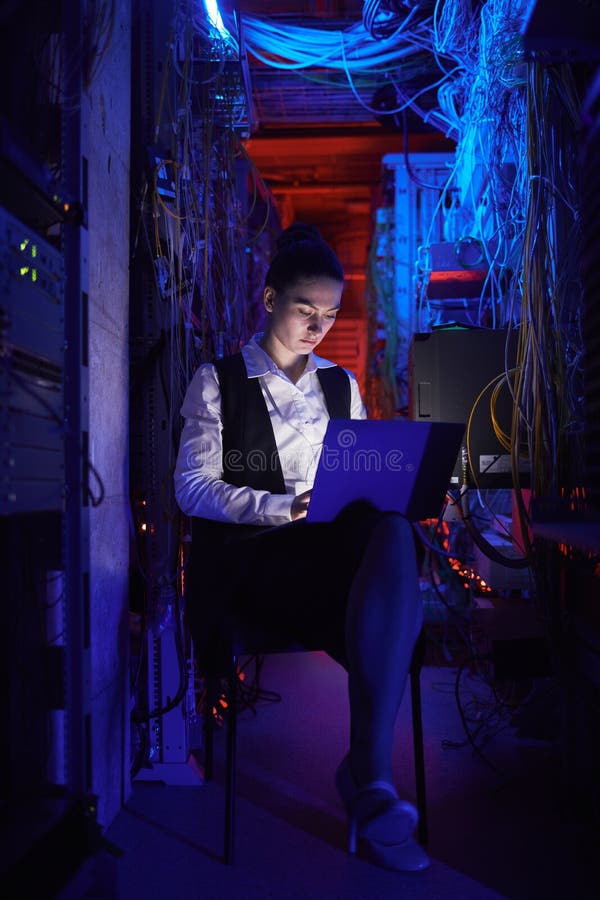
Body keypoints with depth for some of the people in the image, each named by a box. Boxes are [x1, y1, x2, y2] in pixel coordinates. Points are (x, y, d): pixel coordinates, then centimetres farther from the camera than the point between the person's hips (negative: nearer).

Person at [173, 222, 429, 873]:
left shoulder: (341, 385, 22)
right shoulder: (218, 380, 9)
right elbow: (192, 487, -2)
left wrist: (375, 495, -4)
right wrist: (286, 507, -17)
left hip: (335, 548, 4)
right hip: (253, 557, -4)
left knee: (392, 533, -35)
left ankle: (368, 772, -38)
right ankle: (370, 781, -25)